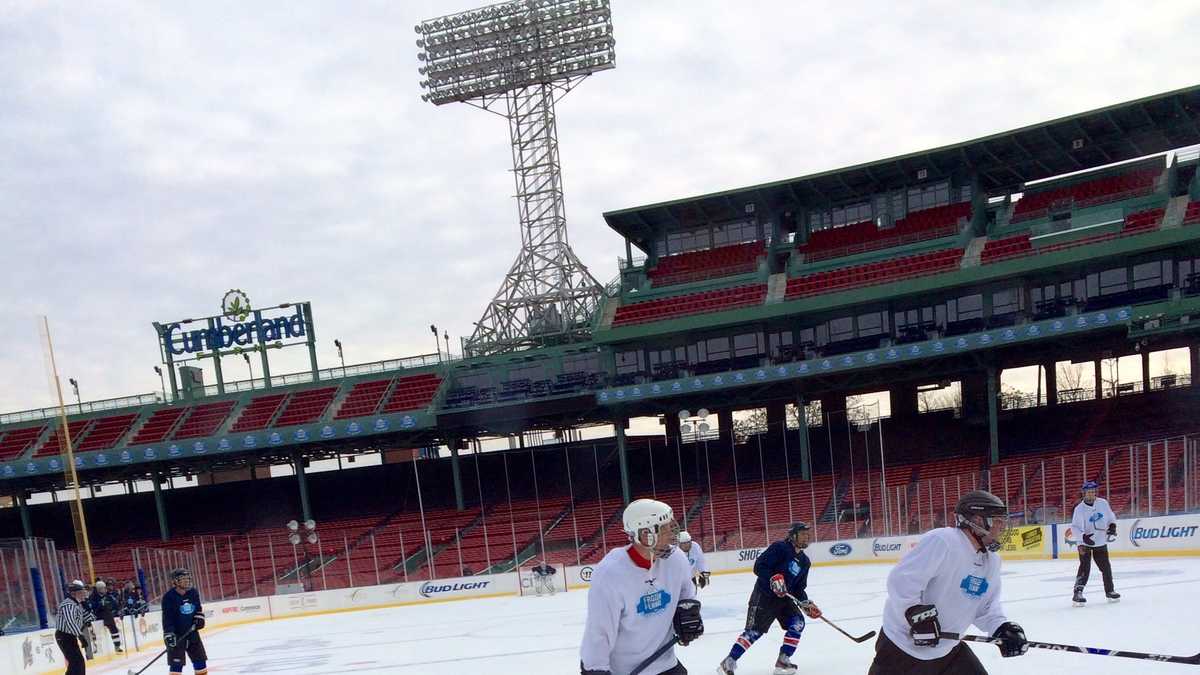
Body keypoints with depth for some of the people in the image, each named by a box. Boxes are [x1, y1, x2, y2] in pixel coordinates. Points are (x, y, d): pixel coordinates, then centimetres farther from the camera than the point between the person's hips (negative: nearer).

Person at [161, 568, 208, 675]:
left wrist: (199, 618, 0)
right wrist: (169, 634, -24)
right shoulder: (169, 597, -16)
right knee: (176, 663, -7)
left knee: (200, 658, 11)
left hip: (191, 631, 6)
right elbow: (167, 618, -18)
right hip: (176, 634, -6)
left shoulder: (193, 593, 1)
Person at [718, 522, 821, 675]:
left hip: (784, 596, 8)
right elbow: (759, 566, -18)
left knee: (797, 623, -9)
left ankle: (783, 661, 1)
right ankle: (728, 663, -4)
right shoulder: (780, 548, -12)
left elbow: (799, 588, 16)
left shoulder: (805, 561, 11)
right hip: (764, 595, -8)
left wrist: (806, 603, 1)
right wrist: (773, 578, -30)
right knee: (754, 630, -11)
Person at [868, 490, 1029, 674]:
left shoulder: (992, 561, 3)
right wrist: (918, 615, -31)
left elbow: (987, 606, 10)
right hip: (903, 645, -8)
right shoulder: (941, 541, -25)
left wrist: (1002, 628, -7)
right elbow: (901, 581, -28)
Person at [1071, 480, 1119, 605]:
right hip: (1085, 543, -4)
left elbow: (1110, 516, 11)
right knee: (1085, 567, -14)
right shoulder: (1079, 509, -16)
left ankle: (1110, 591, 30)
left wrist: (1112, 525, -7)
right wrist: (1083, 536, -28)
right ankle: (1078, 593, -15)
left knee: (1105, 566, 12)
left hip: (1101, 542, 4)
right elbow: (1075, 527, -13)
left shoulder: (1103, 503, -5)